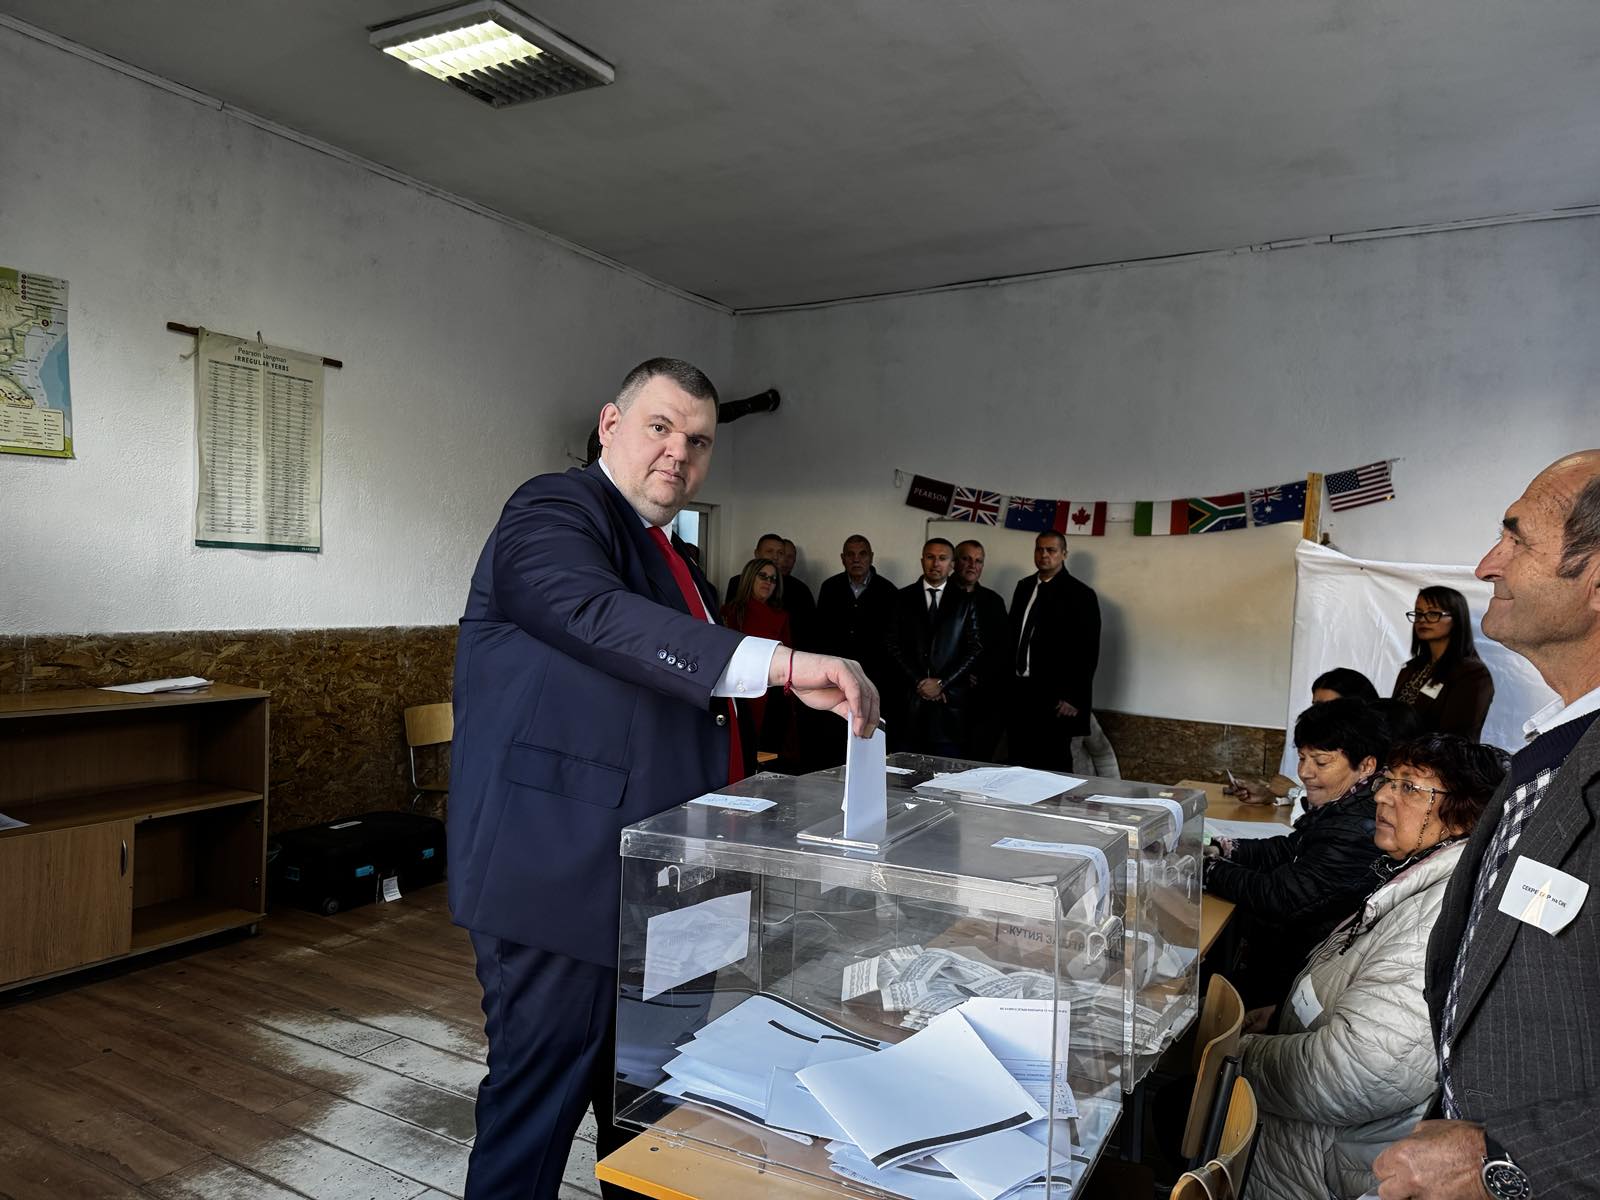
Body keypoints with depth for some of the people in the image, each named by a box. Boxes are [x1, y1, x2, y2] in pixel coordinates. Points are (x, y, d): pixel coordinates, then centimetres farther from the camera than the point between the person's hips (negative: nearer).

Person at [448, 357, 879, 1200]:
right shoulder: (556, 511, -10)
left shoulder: (667, 557, 18)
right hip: (563, 873, -9)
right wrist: (780, 664, -40)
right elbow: (600, 616, -32)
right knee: (539, 1102, 2)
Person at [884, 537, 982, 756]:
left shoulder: (965, 601, 9)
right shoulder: (903, 598, 10)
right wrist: (918, 681, -6)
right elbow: (893, 646, 4)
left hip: (948, 700, 0)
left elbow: (975, 648, 3)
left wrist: (942, 683, -6)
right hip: (908, 700, 0)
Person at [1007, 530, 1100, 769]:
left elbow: (1088, 652, -10)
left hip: (1054, 696, -6)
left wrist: (1074, 698, -14)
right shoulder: (1024, 587, 13)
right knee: (1018, 764, 8)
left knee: (1054, 767, 1)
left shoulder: (1080, 594, -6)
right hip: (1019, 691, 6)